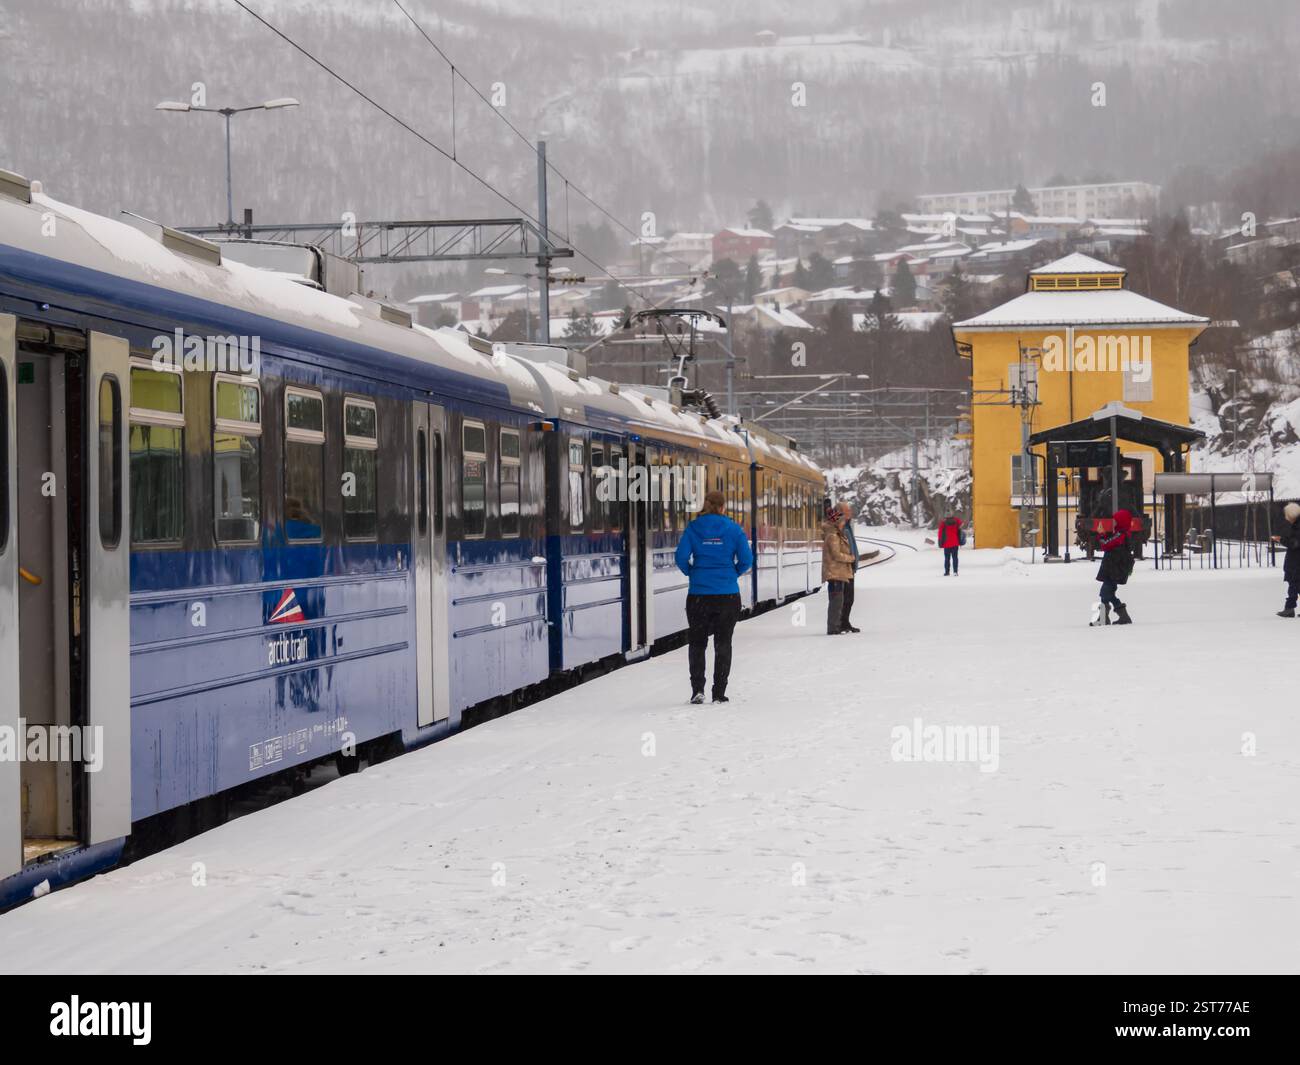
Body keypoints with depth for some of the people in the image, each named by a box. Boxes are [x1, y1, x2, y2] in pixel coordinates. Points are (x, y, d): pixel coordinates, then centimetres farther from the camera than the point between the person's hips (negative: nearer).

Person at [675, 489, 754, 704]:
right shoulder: (734, 529, -2)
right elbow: (746, 560, -5)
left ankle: (697, 689, 0)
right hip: (728, 595, 0)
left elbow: (681, 557, -8)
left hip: (698, 594, 0)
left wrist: (691, 573, 11)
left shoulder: (693, 528, -1)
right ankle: (719, 692, 8)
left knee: (697, 642, 12)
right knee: (723, 643, 10)